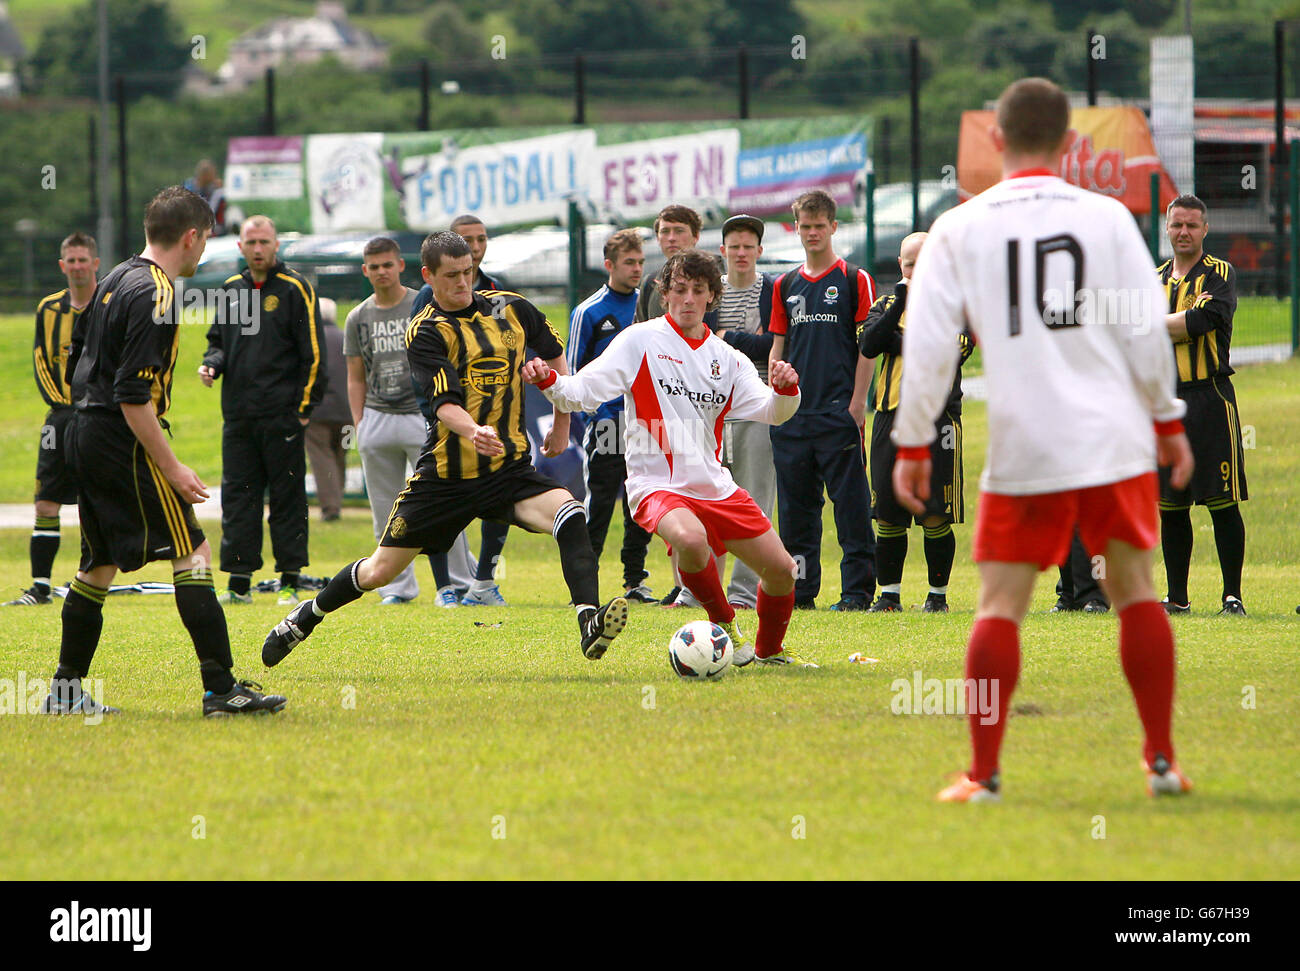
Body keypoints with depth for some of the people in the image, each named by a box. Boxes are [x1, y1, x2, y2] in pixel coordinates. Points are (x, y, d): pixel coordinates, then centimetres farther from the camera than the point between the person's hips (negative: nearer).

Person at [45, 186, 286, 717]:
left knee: (99, 564, 17)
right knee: (193, 553, -9)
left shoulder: (115, 280, 13)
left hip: (85, 436, 10)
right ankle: (221, 688, -15)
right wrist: (172, 468, -18)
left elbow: (75, 362, 20)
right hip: (126, 445, -10)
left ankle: (66, 691, 20)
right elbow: (134, 396, -21)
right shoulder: (155, 296, -16)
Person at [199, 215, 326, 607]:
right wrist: (212, 363, 2)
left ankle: (290, 582, 3)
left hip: (281, 415, -5)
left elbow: (313, 354, -4)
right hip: (238, 414, 5)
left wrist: (304, 408, -8)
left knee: (287, 497, -1)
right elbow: (219, 339, 25)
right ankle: (239, 584, 6)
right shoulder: (232, 289, 14)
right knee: (238, 496, 3)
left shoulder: (294, 288, -3)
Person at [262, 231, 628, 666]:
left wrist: (561, 425, 23)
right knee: (380, 572, 6)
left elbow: (554, 354, 24)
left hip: (510, 466, 3)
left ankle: (589, 623, -37)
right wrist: (474, 432, -45)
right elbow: (446, 403, -24)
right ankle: (308, 615, 33)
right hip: (446, 475, -3)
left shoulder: (511, 309, 4)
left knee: (569, 513, -28)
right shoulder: (425, 332, -10)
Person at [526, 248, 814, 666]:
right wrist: (548, 381, -29)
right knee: (690, 537, -38)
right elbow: (582, 392, -8)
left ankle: (769, 649, 35)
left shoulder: (727, 358, 10)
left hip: (715, 486, 5)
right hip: (656, 486, -5)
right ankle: (723, 623, -11)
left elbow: (769, 411, 1)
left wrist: (785, 390, -22)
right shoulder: (641, 341, -3)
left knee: (781, 570, 4)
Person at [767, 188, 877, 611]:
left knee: (850, 501, -7)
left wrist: (857, 403, -9)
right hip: (793, 413, 5)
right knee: (795, 504, 6)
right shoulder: (786, 286, 14)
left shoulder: (855, 281, 1)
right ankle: (800, 590, 12)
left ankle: (857, 589, -5)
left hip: (838, 413, -5)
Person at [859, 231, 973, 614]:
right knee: (887, 513, 1)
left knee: (936, 516, -4)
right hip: (891, 415, 3)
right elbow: (868, 346, -4)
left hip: (937, 414, -3)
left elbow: (958, 347, -12)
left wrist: (900, 341, -11)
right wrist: (901, 302, -12)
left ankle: (938, 593, 8)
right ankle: (889, 593, 10)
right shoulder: (887, 304, 14)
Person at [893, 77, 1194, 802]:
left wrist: (912, 446, 5)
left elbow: (927, 346, -2)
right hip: (1116, 441, 1)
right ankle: (1163, 761, 11)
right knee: (1135, 591, 11)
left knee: (1000, 605, 3)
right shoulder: (1106, 218, 2)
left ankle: (984, 775, -3)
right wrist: (1169, 420, 15)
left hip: (1023, 445, -1)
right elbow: (1148, 333, 3)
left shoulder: (959, 230, 1)